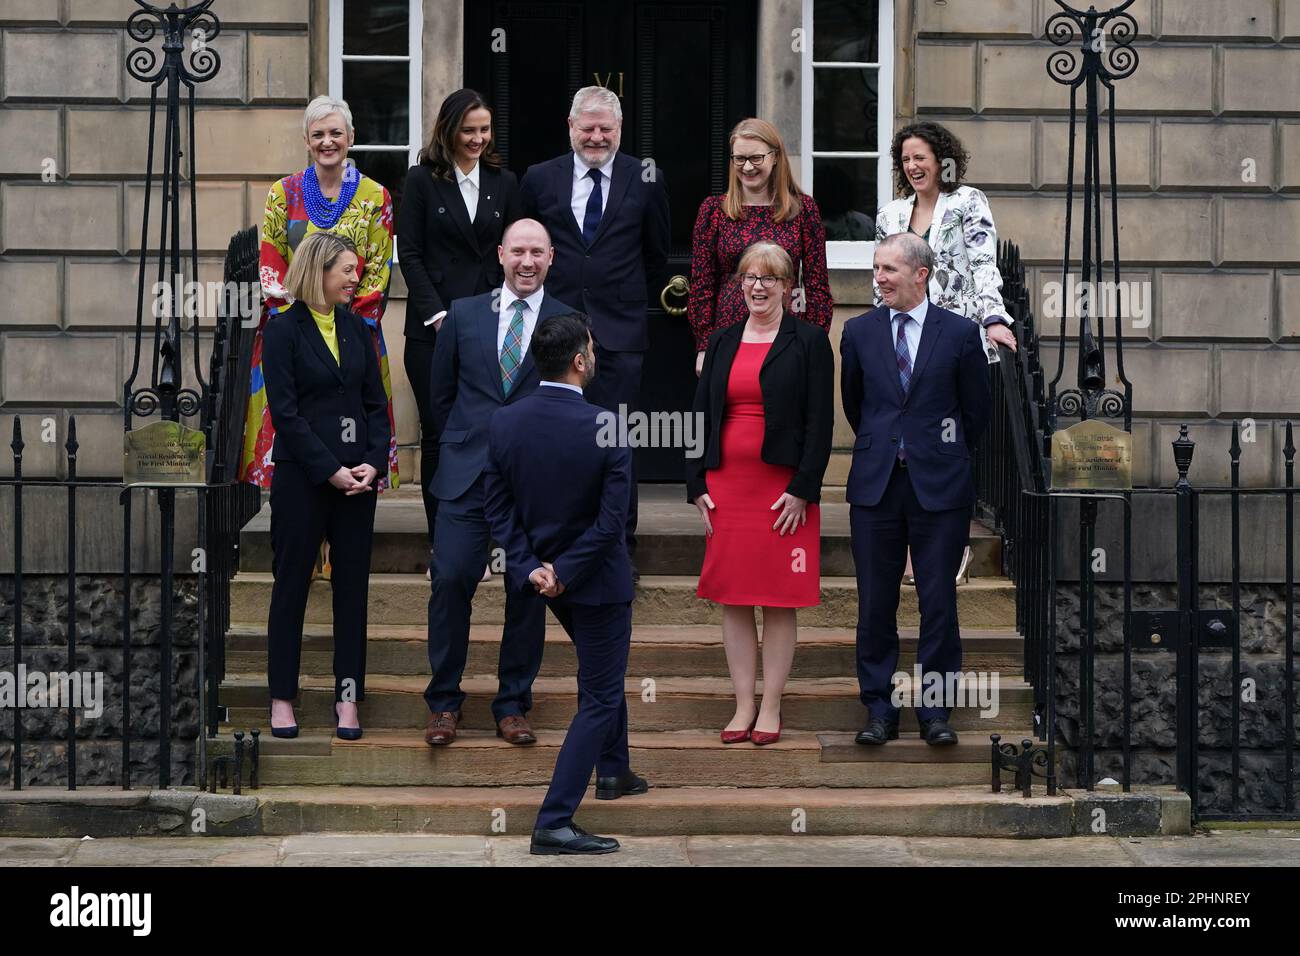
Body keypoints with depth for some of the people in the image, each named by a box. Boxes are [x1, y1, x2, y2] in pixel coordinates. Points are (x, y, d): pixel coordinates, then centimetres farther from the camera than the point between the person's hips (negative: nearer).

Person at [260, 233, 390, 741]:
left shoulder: (356, 327, 10)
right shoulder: (284, 330, -5)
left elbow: (375, 402, 10)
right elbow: (285, 412, -10)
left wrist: (373, 462, -5)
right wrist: (330, 470, -14)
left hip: (357, 476, 5)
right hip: (302, 477, -5)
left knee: (352, 585, 5)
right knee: (291, 584, 4)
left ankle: (348, 697, 11)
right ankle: (282, 697, 11)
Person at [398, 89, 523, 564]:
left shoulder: (503, 182, 12)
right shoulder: (422, 180, 3)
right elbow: (410, 253, -1)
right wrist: (437, 313, -9)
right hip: (432, 327, -2)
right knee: (438, 434, -1)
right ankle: (441, 539, 5)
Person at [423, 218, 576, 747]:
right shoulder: (463, 315, 8)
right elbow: (440, 392, 15)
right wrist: (463, 445, 13)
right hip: (467, 475, 0)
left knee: (528, 591, 3)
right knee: (450, 581, -7)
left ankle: (513, 704, 15)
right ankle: (443, 702, 6)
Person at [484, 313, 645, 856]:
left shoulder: (504, 423, -8)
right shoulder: (606, 429, -22)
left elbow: (498, 508, -5)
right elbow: (612, 521, -23)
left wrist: (529, 567, -6)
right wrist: (562, 573, -16)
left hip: (544, 574, 6)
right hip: (596, 580, -6)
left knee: (603, 671, 30)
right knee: (599, 697, 3)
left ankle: (612, 770, 45)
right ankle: (554, 822, -3)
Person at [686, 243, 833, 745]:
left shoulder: (808, 341, -1)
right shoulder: (722, 343, 12)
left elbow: (820, 421, -5)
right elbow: (701, 415, 12)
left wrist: (802, 490, -12)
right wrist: (697, 485, 3)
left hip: (784, 489, -4)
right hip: (726, 485, 4)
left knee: (779, 601, 0)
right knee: (733, 599, 5)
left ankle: (770, 708, 8)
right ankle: (743, 706, 12)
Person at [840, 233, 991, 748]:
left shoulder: (960, 333, -1)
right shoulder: (859, 331, 5)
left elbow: (977, 408, 9)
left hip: (939, 485, -2)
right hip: (875, 484, 2)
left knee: (939, 603, 1)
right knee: (875, 604, 4)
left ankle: (935, 710, 11)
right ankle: (879, 710, 13)